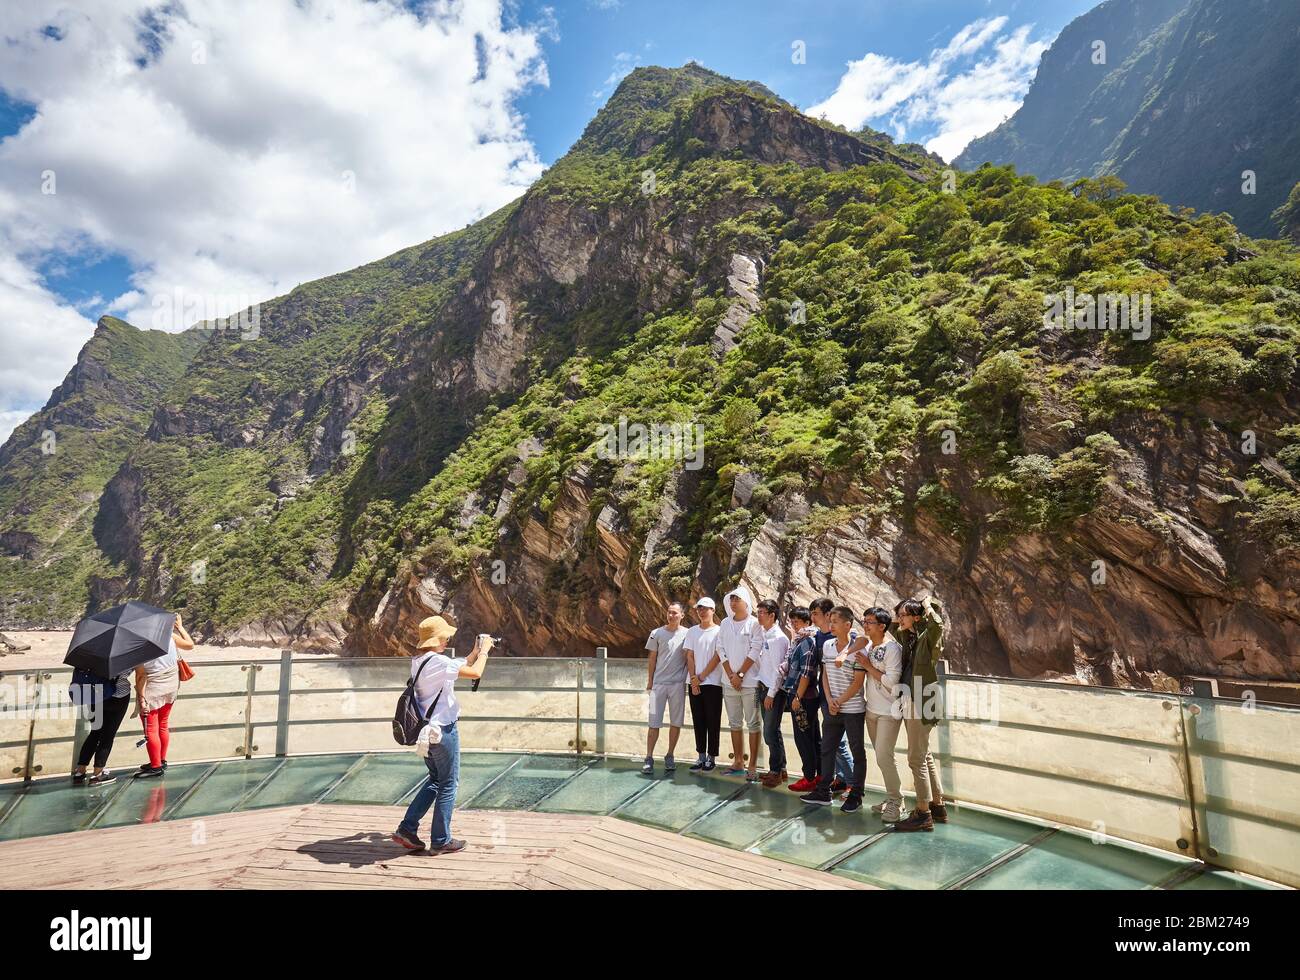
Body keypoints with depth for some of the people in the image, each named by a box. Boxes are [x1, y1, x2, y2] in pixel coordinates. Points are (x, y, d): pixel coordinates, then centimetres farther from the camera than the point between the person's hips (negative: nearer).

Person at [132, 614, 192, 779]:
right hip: (171, 688, 6)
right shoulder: (169, 636, -4)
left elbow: (140, 675, -16)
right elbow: (190, 644, 12)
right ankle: (162, 761, 28)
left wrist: (141, 697, -12)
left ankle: (156, 767, 6)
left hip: (152, 691, -6)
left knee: (151, 730, 3)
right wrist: (180, 627, 22)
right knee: (163, 726, 18)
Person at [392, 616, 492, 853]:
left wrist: (475, 652, 15)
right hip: (443, 729, -9)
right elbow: (475, 673, -22)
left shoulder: (418, 660, 7)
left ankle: (407, 828, 19)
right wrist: (484, 651, -7)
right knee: (448, 784, 5)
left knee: (435, 780, 21)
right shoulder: (437, 661, -22)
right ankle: (441, 841, 13)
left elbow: (457, 667, 16)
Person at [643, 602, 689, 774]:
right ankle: (649, 758, 5)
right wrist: (649, 681, 5)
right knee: (654, 722, 0)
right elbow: (652, 659, 8)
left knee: (676, 722, 7)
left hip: (678, 683, 0)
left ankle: (670, 757, 19)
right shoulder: (657, 633, 4)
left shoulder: (687, 634, 1)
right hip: (659, 682, 0)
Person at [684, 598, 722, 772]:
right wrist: (694, 680, -5)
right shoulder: (692, 631, 10)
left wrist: (701, 677, -10)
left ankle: (711, 757, 10)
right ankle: (701, 756, 16)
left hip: (713, 682, -4)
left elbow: (717, 657, -7)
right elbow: (689, 657, 6)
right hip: (695, 682, 4)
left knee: (713, 721, 1)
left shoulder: (719, 631, -2)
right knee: (698, 720, 8)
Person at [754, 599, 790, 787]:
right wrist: (759, 687, 11)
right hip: (763, 687, 8)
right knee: (771, 731, 14)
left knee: (771, 732, -3)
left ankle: (776, 772, 9)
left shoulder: (778, 638, -15)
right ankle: (780, 769, 24)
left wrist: (771, 694, -16)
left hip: (774, 690, -8)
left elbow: (778, 668, -17)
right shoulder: (763, 635, 10)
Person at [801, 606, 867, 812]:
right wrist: (829, 700, -2)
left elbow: (858, 682, -13)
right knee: (826, 749, 12)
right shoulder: (827, 645, 5)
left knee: (857, 752, 7)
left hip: (853, 709, -6)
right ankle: (823, 792, 23)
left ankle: (855, 795, 17)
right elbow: (825, 675, 9)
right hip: (831, 708, 6)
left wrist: (839, 702, -11)